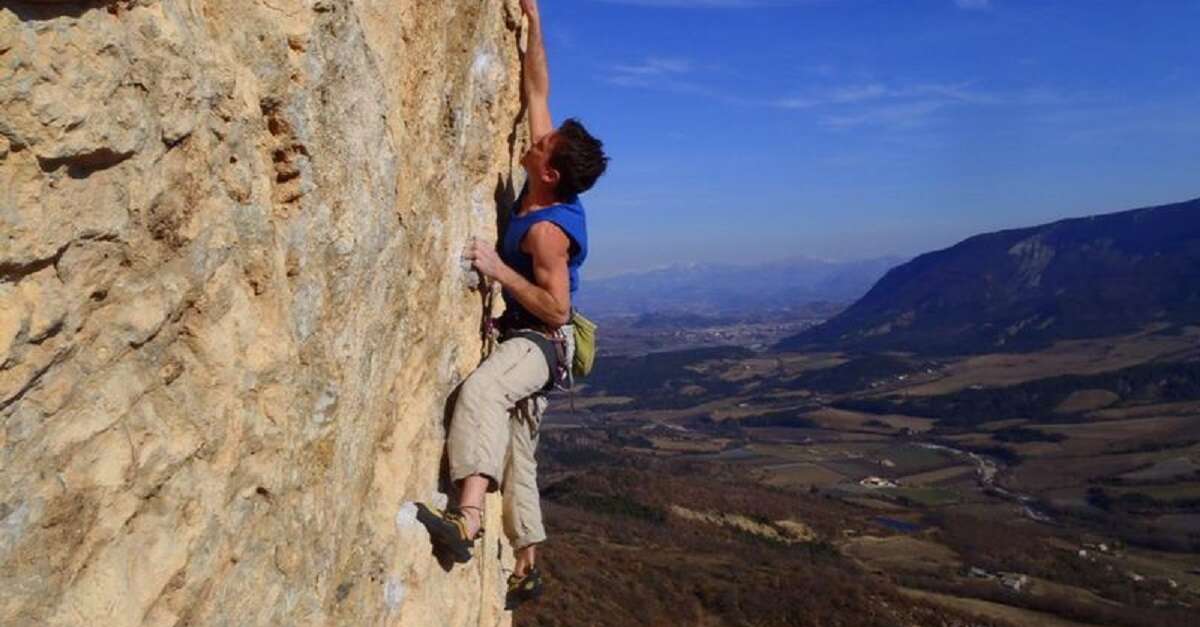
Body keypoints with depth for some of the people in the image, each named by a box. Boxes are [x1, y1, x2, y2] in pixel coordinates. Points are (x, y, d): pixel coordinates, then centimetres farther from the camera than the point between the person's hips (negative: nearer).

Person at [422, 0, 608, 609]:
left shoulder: (548, 229, -24)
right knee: (516, 451, 15)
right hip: (523, 338, 9)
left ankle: (468, 517, -52)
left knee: (481, 390, -41)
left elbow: (556, 309, -25)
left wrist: (497, 267, -26)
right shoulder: (544, 189, -3)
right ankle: (526, 567, 27)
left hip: (541, 342, -9)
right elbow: (537, 92, 4)